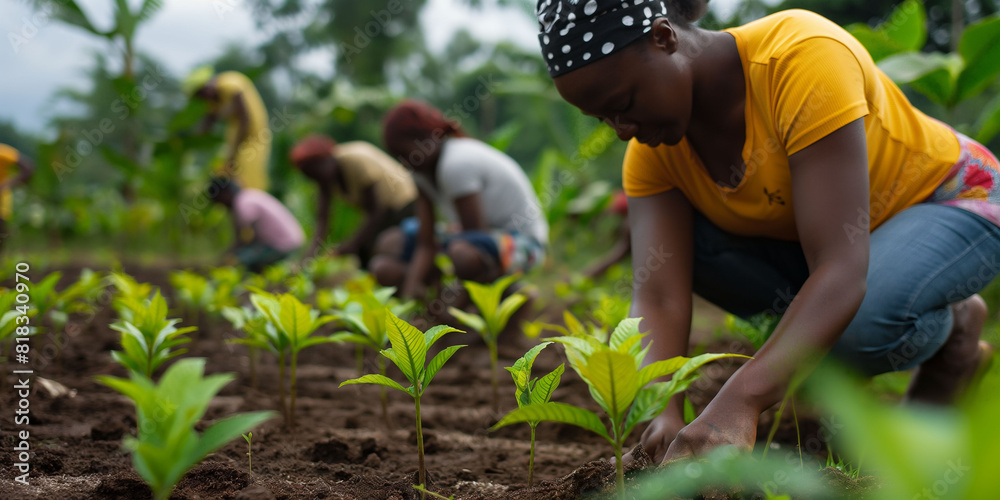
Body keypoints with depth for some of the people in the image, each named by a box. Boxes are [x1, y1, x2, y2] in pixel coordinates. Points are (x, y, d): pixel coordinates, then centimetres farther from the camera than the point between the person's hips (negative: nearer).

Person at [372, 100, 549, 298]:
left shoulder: (457, 164, -27)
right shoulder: (422, 170, -1)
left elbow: (474, 234, -26)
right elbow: (425, 244, -6)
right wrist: (411, 286, -22)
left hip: (520, 240, -9)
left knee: (461, 253, -43)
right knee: (387, 244, 9)